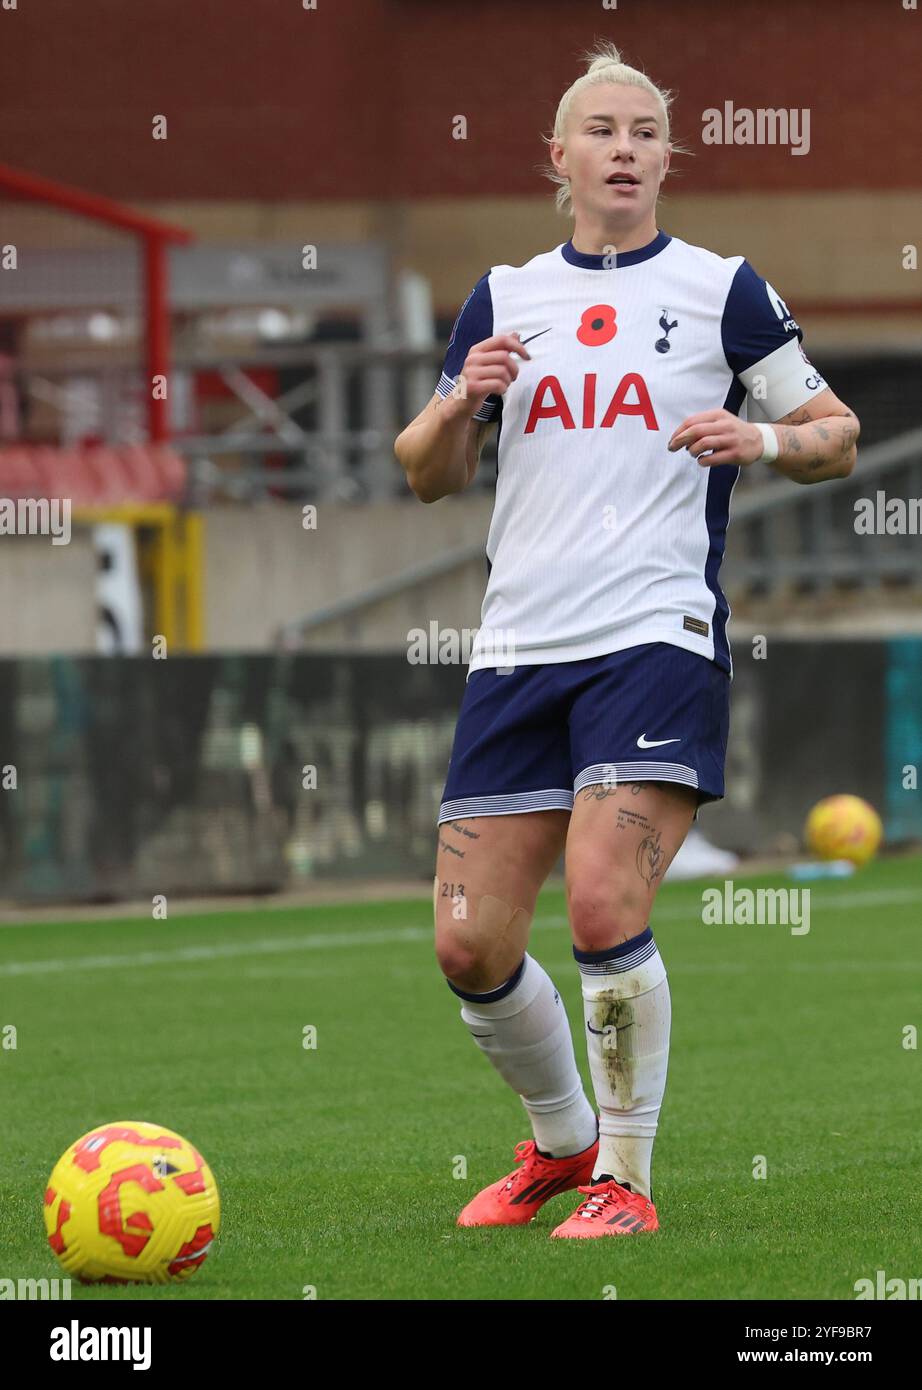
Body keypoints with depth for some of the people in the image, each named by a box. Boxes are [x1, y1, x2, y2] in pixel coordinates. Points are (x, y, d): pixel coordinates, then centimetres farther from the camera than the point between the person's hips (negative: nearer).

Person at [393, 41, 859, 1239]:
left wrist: (763, 437, -12)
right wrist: (461, 400, -2)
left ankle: (626, 1180, -4)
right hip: (518, 647, 4)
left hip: (657, 640, -4)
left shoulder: (719, 288, 6)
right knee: (471, 945, -1)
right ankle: (560, 1141, 24)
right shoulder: (504, 297, 15)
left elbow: (836, 437, 10)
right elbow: (429, 476, 19)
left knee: (604, 907, -20)